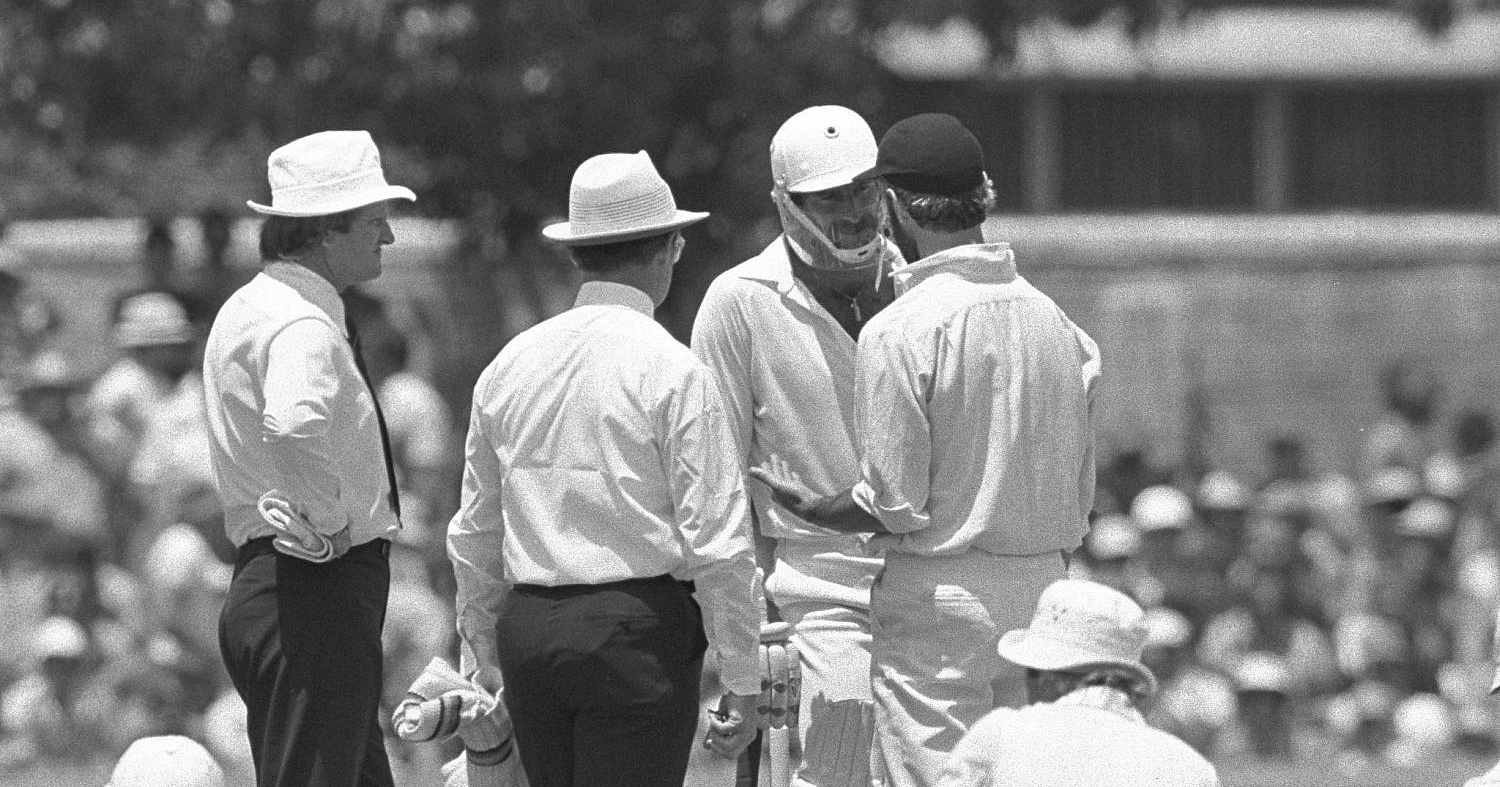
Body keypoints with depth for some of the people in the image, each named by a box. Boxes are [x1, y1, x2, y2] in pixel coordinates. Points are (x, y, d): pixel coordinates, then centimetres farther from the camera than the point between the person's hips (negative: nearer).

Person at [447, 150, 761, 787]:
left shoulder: (511, 364, 10)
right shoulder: (671, 371, -8)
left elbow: (474, 534, 17)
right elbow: (717, 539, -10)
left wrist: (482, 653, 28)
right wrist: (741, 681, -3)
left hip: (527, 628, 6)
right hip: (639, 629, -6)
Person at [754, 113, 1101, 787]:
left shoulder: (900, 331, -14)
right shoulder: (1052, 319, 7)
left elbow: (896, 504, -13)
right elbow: (1079, 494, 11)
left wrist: (808, 506, 4)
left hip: (940, 597, -7)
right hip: (1042, 585, 7)